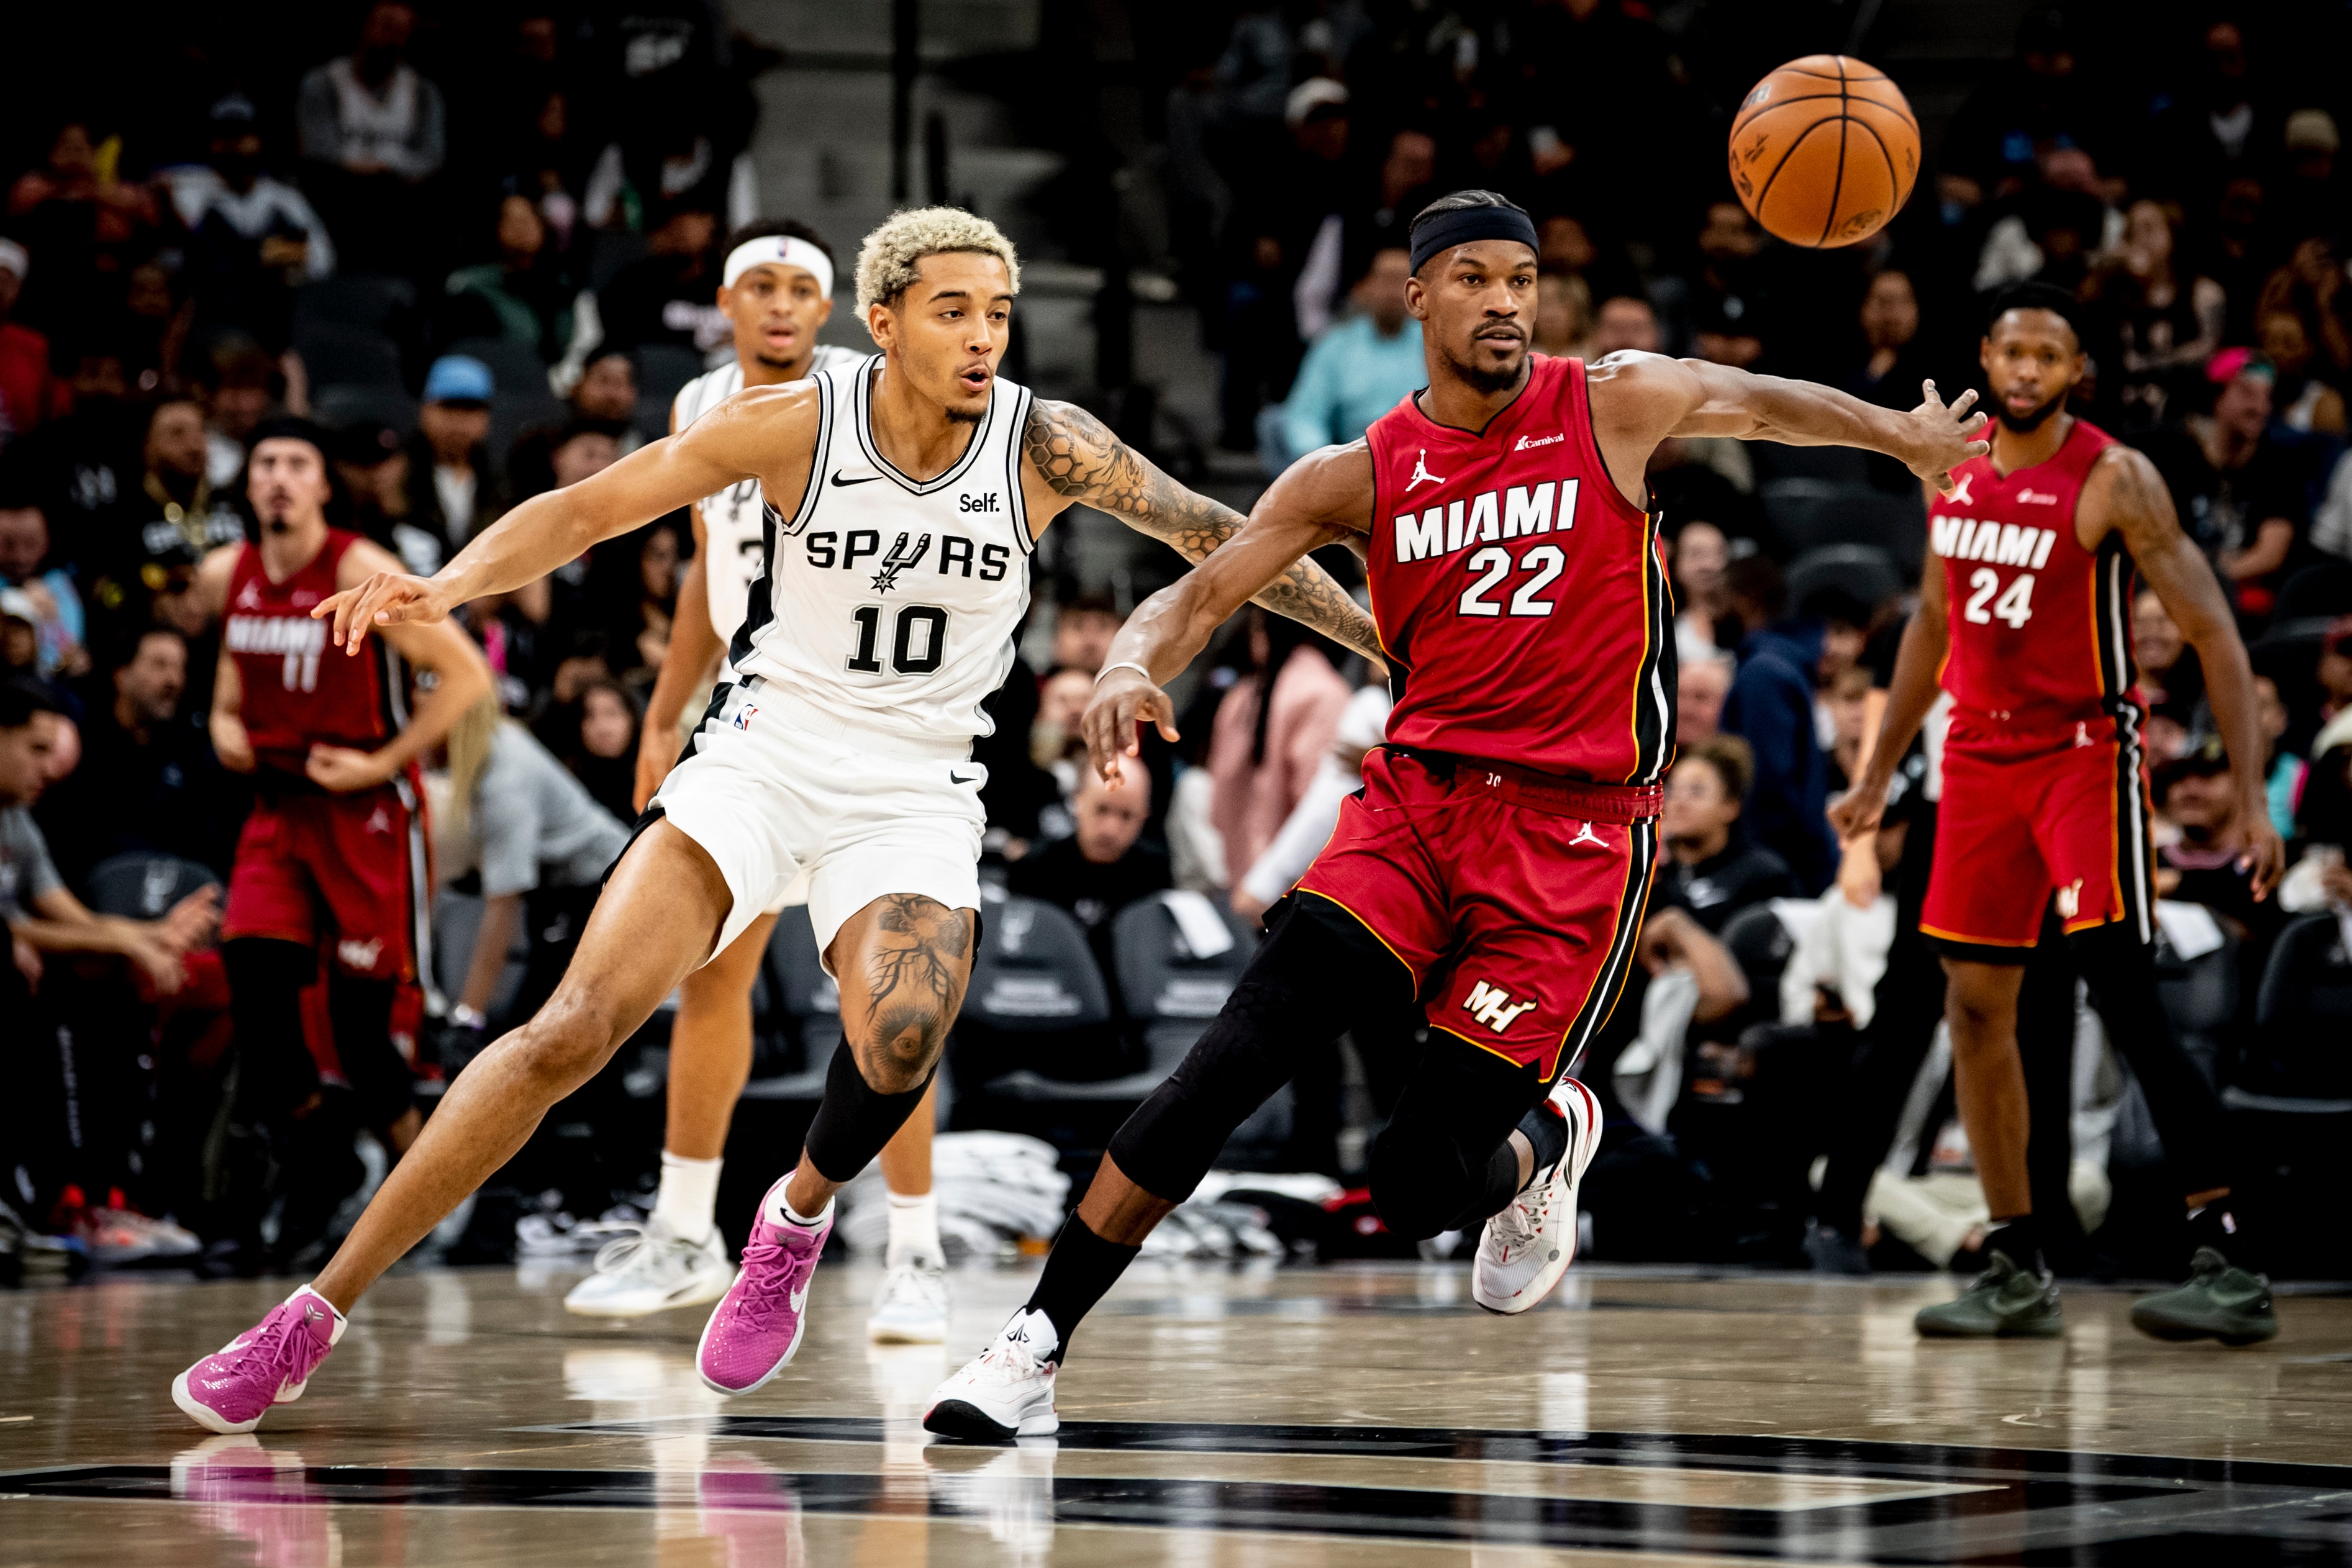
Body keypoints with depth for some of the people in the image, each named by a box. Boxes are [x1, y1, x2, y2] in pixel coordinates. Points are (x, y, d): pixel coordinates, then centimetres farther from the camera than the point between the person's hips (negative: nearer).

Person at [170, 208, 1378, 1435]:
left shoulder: (1046, 447, -9)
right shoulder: (794, 424, -11)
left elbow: (1223, 539, -1)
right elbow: (584, 509, -7)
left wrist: (1395, 642, -2)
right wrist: (446, 587, -23)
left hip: (916, 789, 0)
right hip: (766, 750, 0)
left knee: (897, 1041, -29)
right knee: (575, 1028, -16)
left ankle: (800, 1214, 7)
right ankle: (314, 1313, -10)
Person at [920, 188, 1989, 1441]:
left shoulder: (1613, 406, 1)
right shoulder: (1359, 477, 4)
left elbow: (1764, 403, 20)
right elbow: (1199, 594, -1)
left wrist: (1907, 437, 31)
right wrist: (1132, 666, -22)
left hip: (1575, 832, -2)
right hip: (1415, 800, 2)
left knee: (1421, 1180, -10)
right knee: (1249, 1044, -21)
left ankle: (1543, 1139, 28)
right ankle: (1038, 1346, -16)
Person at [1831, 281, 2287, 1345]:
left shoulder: (2113, 480, -12)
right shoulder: (1952, 472, 8)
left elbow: (2213, 635, -13)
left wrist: (2251, 799, -19)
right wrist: (1879, 773, 22)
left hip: (2084, 754, -7)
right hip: (1980, 758, 7)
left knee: (2127, 1007, -16)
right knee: (1974, 1010, 6)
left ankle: (2229, 1267, -17)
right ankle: (2017, 1275, 15)